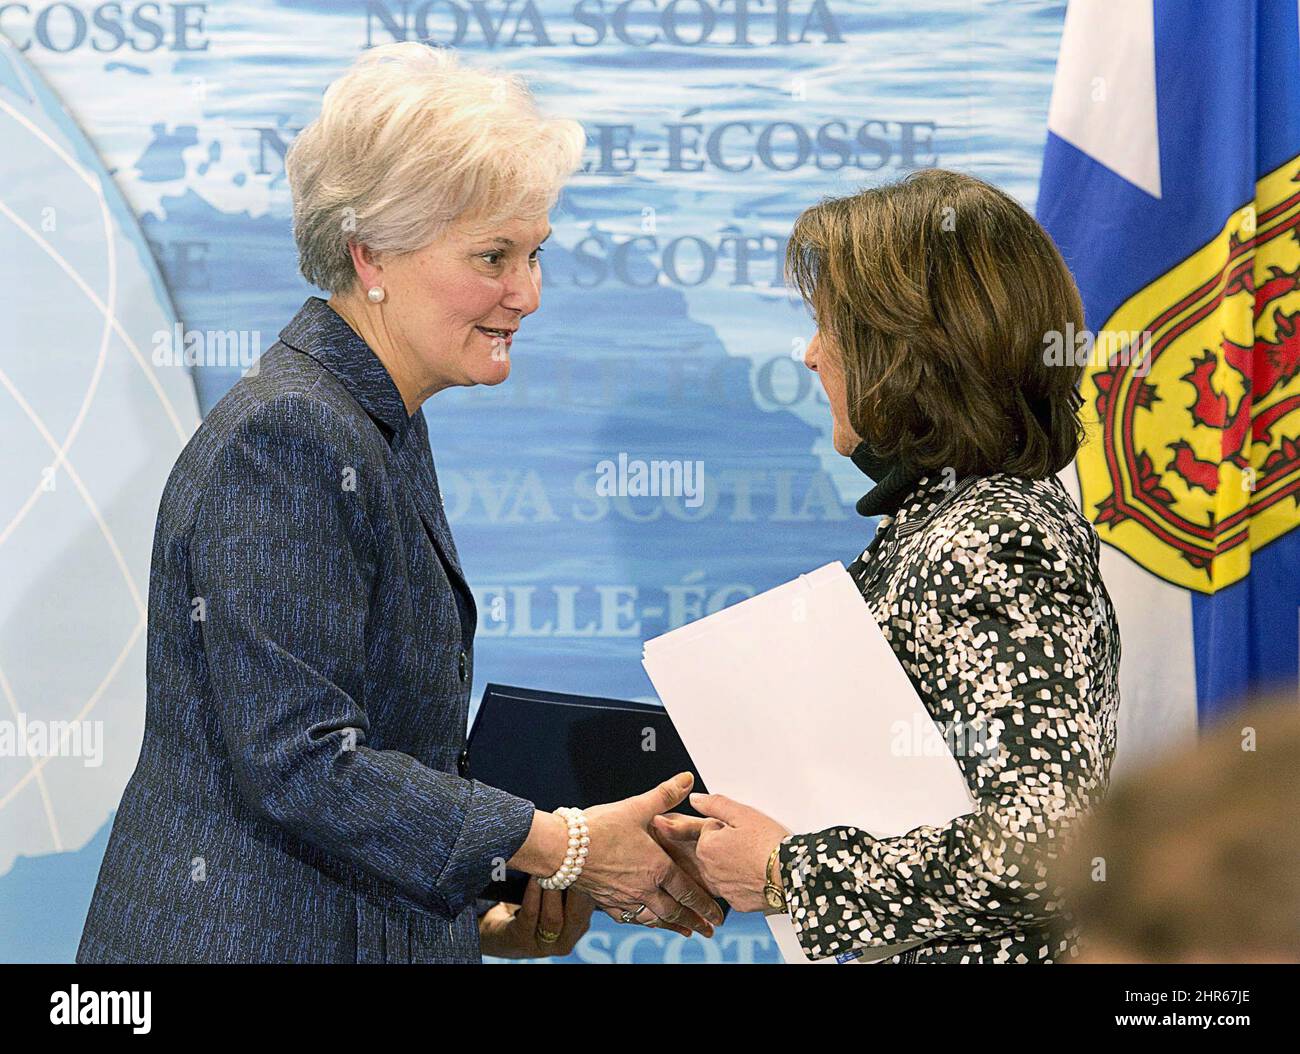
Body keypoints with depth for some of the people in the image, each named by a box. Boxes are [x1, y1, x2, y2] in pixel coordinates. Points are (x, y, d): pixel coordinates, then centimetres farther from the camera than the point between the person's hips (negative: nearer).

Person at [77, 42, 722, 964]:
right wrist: (563, 846, -21)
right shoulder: (285, 438, -19)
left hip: (375, 932, 9)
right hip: (253, 938, -9)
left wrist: (480, 917, 5)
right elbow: (296, 759, -24)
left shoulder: (384, 431, 12)